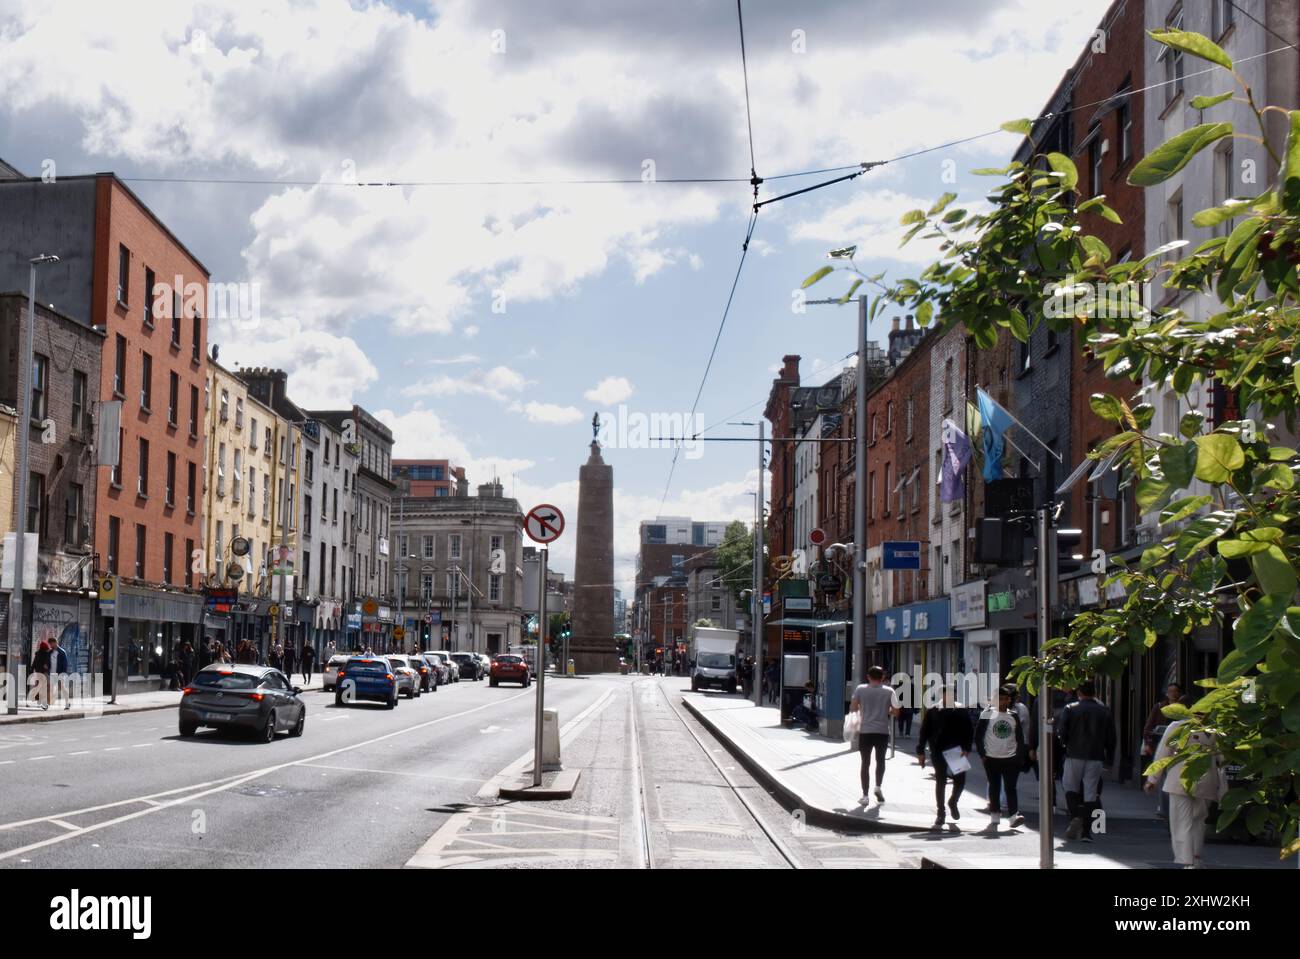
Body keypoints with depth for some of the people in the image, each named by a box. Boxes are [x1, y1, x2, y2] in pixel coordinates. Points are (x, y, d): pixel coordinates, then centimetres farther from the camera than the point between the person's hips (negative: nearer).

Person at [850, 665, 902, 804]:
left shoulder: (860, 689, -2)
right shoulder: (889, 691, 0)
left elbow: (853, 708, -2)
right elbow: (896, 712, 1)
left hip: (865, 731, 0)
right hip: (882, 731, 0)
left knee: (865, 762, 6)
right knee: (880, 760, 21)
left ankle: (865, 795, 3)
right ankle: (878, 787, 8)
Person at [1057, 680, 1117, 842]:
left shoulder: (1070, 709, -2)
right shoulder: (1104, 712, 6)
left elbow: (1061, 731, -8)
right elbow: (1111, 737, 7)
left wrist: (1065, 746, 11)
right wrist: (1109, 759, 14)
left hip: (1074, 755, -2)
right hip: (1096, 757, 2)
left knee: (1070, 787, 12)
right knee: (1090, 793, 4)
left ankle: (1076, 817, -13)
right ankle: (1086, 831, 2)